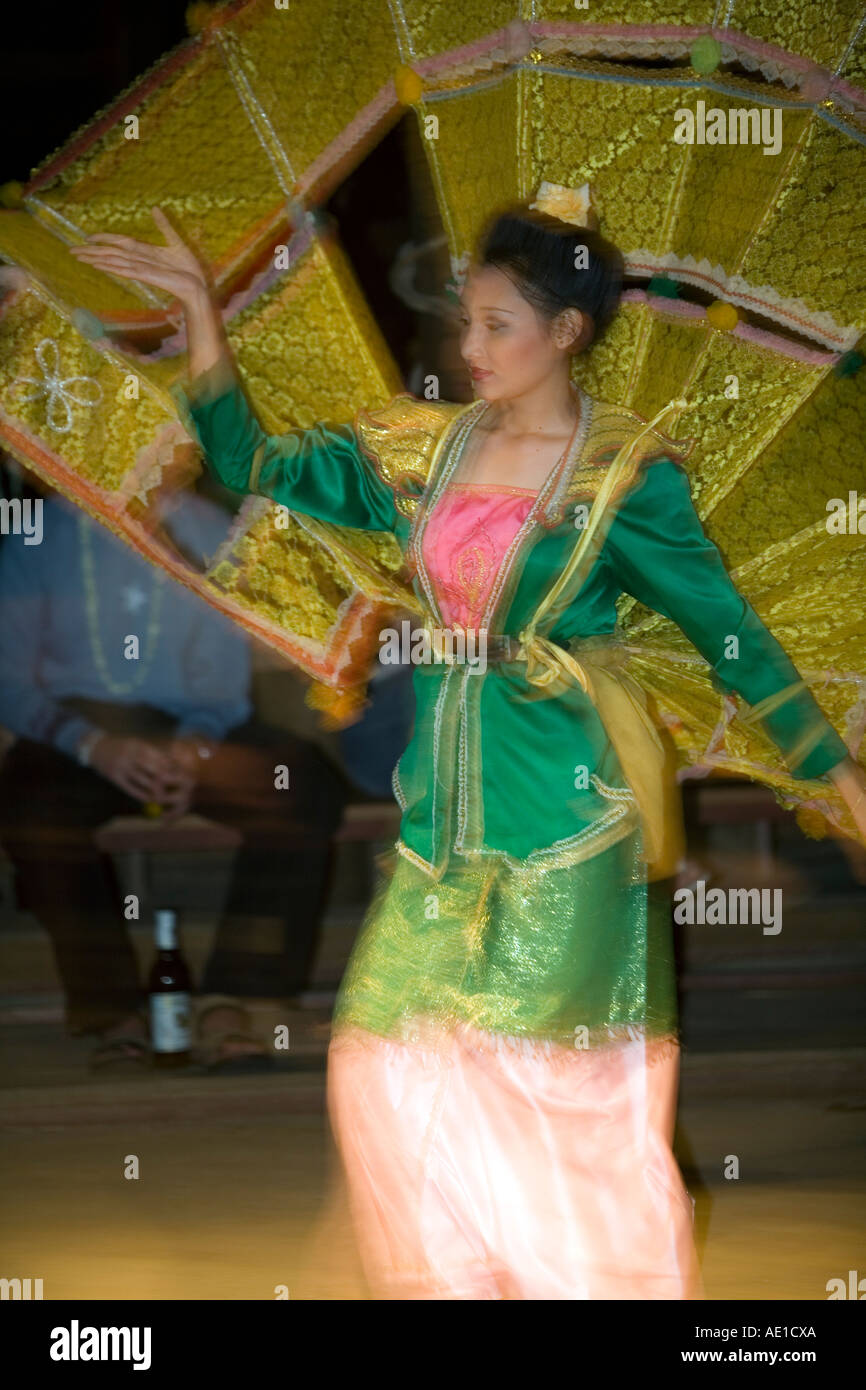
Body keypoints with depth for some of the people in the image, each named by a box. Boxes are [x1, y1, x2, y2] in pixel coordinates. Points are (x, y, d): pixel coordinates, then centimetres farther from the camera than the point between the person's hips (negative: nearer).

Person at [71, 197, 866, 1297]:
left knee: (568, 1083, -3)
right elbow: (254, 463, 12)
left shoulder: (626, 473, -6)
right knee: (390, 1066, 3)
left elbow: (724, 627, -1)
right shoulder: (425, 449, 9)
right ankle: (457, 1275, 18)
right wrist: (199, 309, 6)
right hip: (448, 804, 6)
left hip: (569, 814, -5)